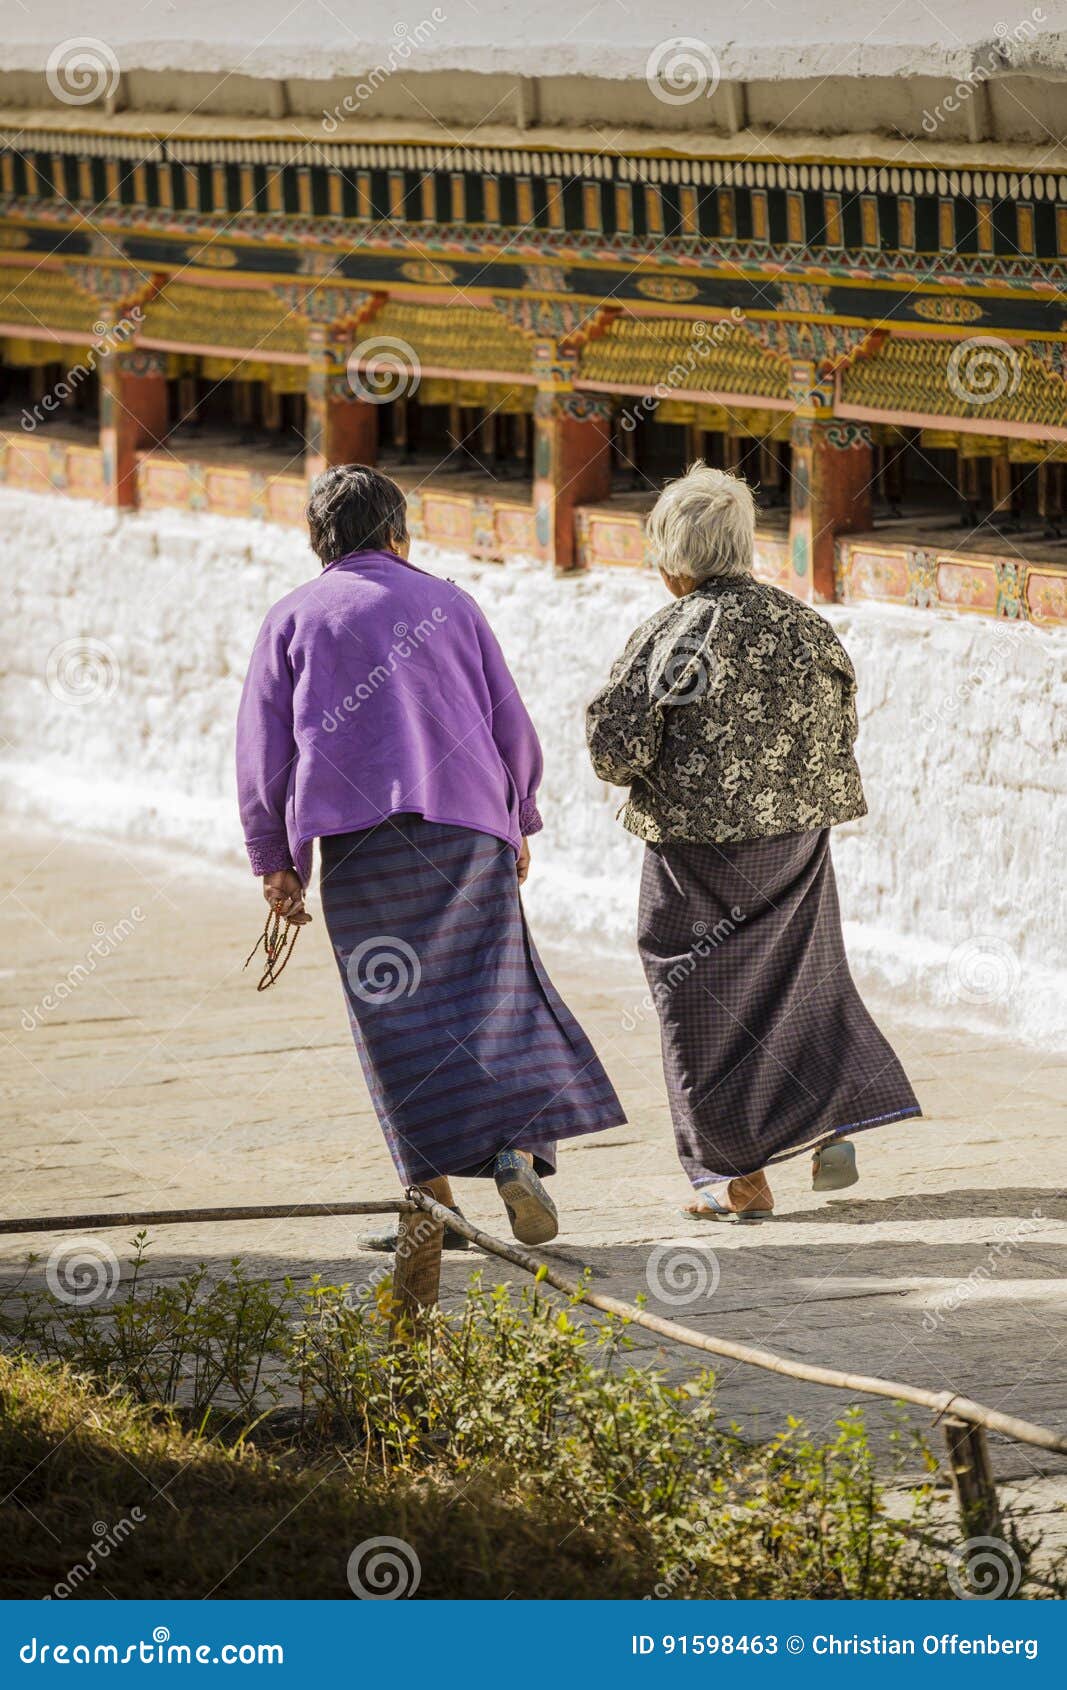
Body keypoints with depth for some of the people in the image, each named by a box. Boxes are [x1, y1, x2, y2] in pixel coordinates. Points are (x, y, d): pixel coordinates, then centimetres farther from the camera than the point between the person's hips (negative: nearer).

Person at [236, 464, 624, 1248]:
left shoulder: (294, 617, 10)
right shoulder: (448, 602, 14)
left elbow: (263, 750, 6)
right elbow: (512, 726, 13)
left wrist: (274, 861, 11)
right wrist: (519, 823, 24)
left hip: (355, 836, -1)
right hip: (468, 826, 1)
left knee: (398, 1017, 1)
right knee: (495, 998, 2)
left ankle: (434, 1192, -2)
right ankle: (520, 1148, -17)